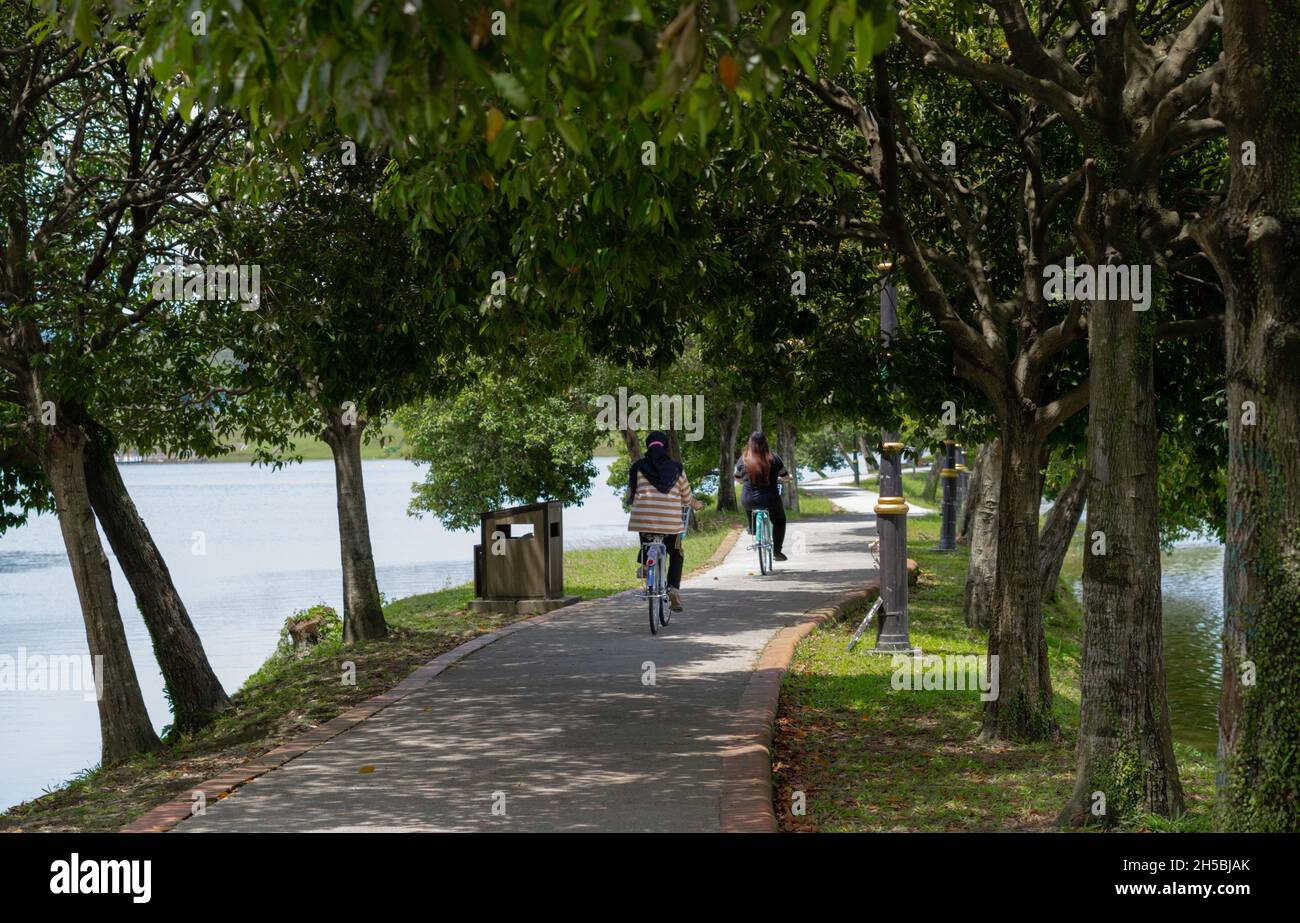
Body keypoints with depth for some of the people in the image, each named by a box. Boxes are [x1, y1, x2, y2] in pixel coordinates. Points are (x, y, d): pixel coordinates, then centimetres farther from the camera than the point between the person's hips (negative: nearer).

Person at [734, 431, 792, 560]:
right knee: (779, 521, 24)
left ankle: (752, 529, 41)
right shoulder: (773, 458, -7)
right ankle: (776, 550, 16)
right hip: (770, 500, -1)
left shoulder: (743, 459, -4)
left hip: (748, 501, 1)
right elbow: (786, 476, 6)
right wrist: (789, 477, 31)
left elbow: (738, 479, 12)